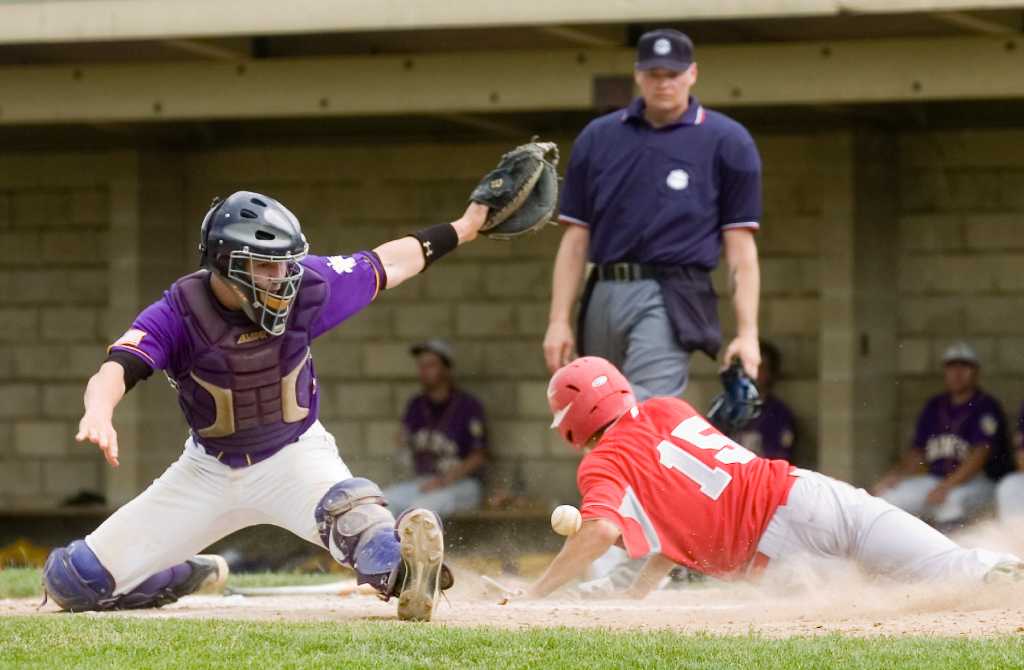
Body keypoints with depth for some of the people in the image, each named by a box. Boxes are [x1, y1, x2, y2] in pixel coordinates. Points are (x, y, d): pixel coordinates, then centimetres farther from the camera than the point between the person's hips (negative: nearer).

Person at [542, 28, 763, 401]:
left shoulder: (727, 142, 4)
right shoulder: (598, 138, 14)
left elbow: (740, 245, 0)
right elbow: (575, 238, 14)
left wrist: (747, 333, -7)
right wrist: (558, 320, 5)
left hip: (669, 299, -5)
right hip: (603, 296, 5)